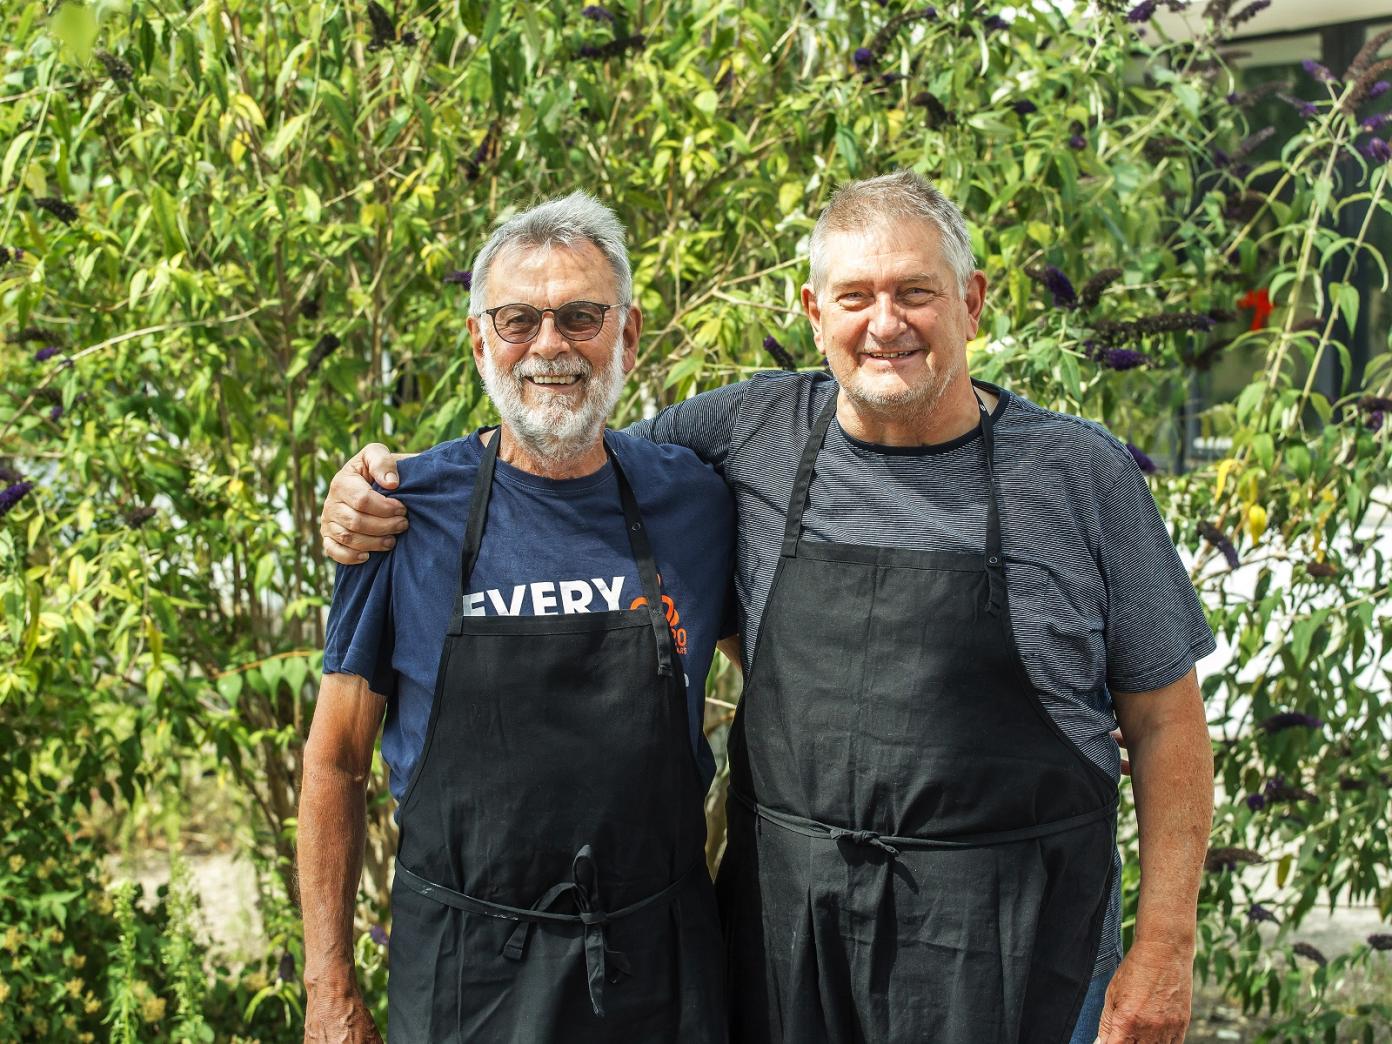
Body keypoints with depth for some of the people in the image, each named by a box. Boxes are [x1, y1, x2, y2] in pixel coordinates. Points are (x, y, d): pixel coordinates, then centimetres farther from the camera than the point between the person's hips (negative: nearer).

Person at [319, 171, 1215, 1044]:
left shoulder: (1081, 474, -5)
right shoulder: (752, 432, 0)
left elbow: (1166, 720, -1)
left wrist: (1164, 947, -4)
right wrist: (392, 479, -2)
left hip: (1014, 951, -2)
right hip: (787, 923, 2)